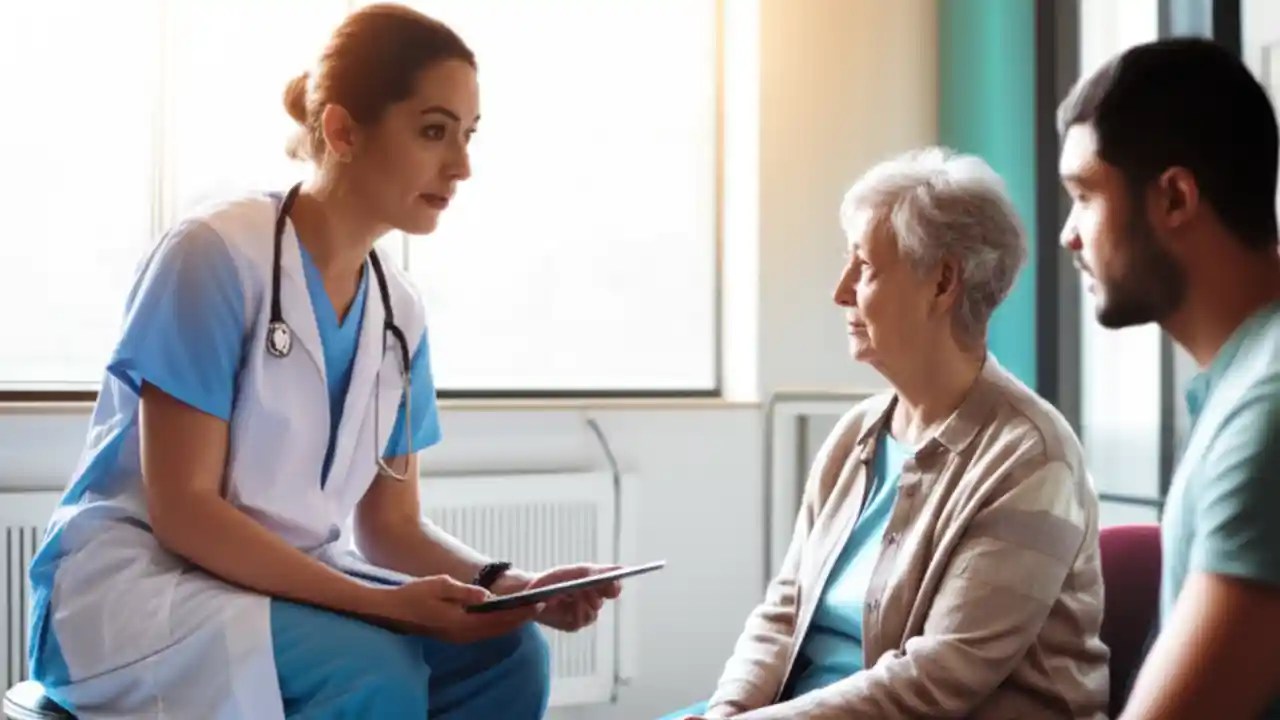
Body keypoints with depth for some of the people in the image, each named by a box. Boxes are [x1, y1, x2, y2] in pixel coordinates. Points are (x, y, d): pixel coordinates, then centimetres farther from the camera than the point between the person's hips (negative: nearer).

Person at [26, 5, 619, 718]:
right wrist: (382, 603, -26)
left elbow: (389, 525, 6)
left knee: (505, 651, -14)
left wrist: (511, 587, -13)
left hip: (288, 580, 7)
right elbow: (181, 510, -20)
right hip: (134, 579, -6)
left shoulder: (399, 312, 4)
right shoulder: (217, 254, -17)